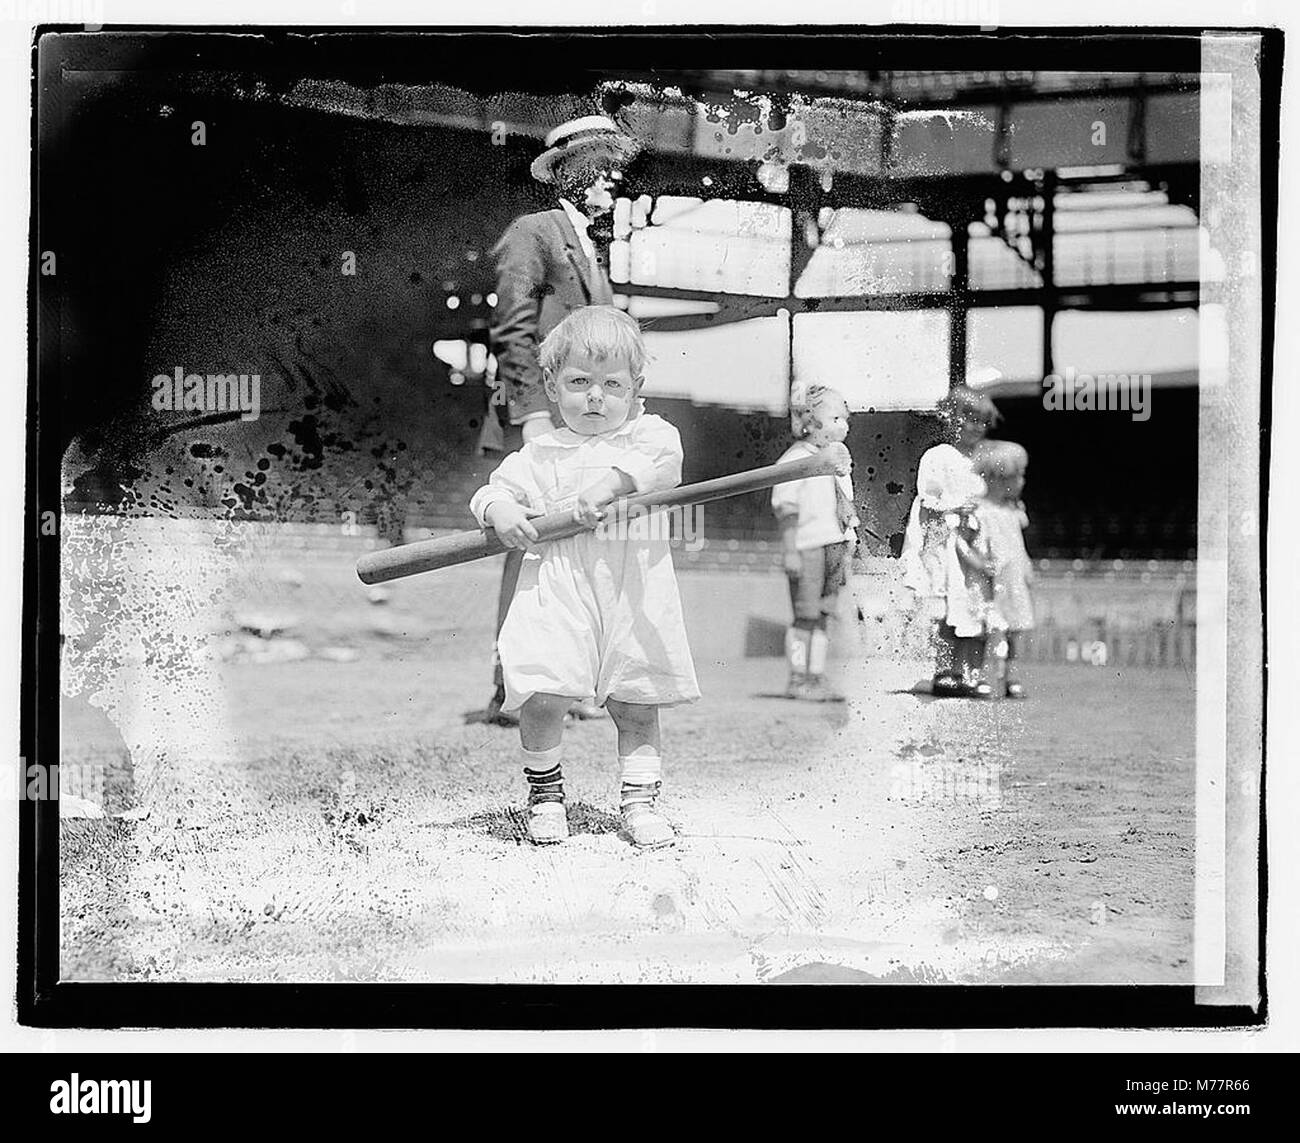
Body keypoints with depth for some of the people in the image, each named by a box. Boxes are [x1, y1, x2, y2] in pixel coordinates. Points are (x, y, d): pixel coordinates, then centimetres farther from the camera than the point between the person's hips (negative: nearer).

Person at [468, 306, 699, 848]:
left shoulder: (649, 433, 9)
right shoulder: (540, 454, 13)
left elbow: (660, 459, -11)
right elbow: (496, 489, 11)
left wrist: (610, 483, -24)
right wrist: (500, 510, -12)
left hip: (634, 592, 0)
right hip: (558, 587, 0)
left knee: (636, 703, 4)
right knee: (543, 696, -10)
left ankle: (639, 800, 20)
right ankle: (544, 790, 13)